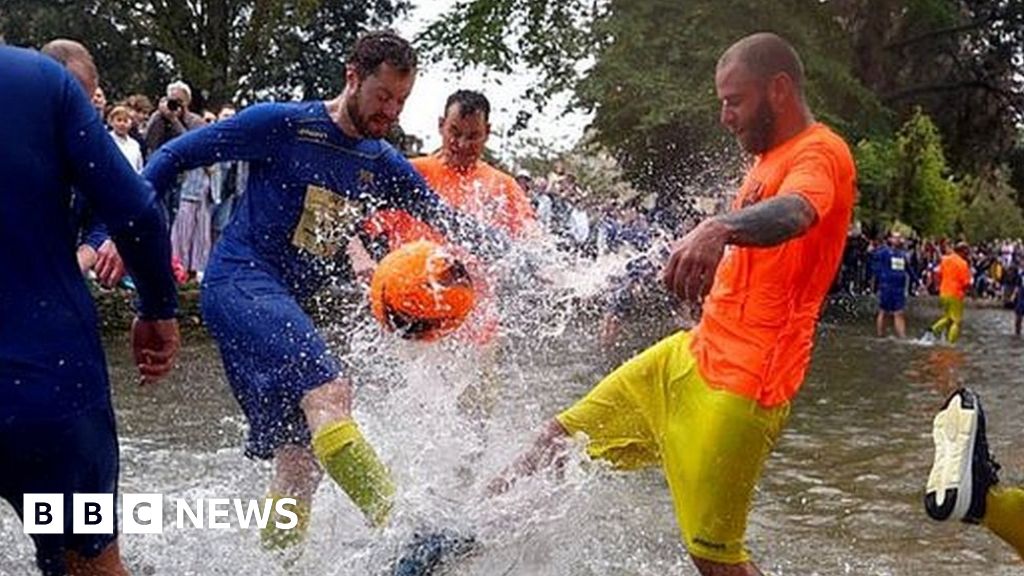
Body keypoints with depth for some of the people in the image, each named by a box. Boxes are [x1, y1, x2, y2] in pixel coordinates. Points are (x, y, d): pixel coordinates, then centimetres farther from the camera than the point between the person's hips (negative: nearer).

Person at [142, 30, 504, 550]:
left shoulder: (383, 165, 10)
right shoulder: (283, 124, -8)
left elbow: (445, 222, 16)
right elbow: (175, 156, -5)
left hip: (283, 305, 8)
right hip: (239, 281, -8)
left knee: (302, 458, 4)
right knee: (328, 391, -30)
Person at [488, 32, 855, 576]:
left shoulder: (821, 152, -13)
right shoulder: (767, 159, 17)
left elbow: (793, 213, -38)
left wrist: (720, 227, -56)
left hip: (742, 384, -9)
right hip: (691, 353, 9)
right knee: (563, 436, 12)